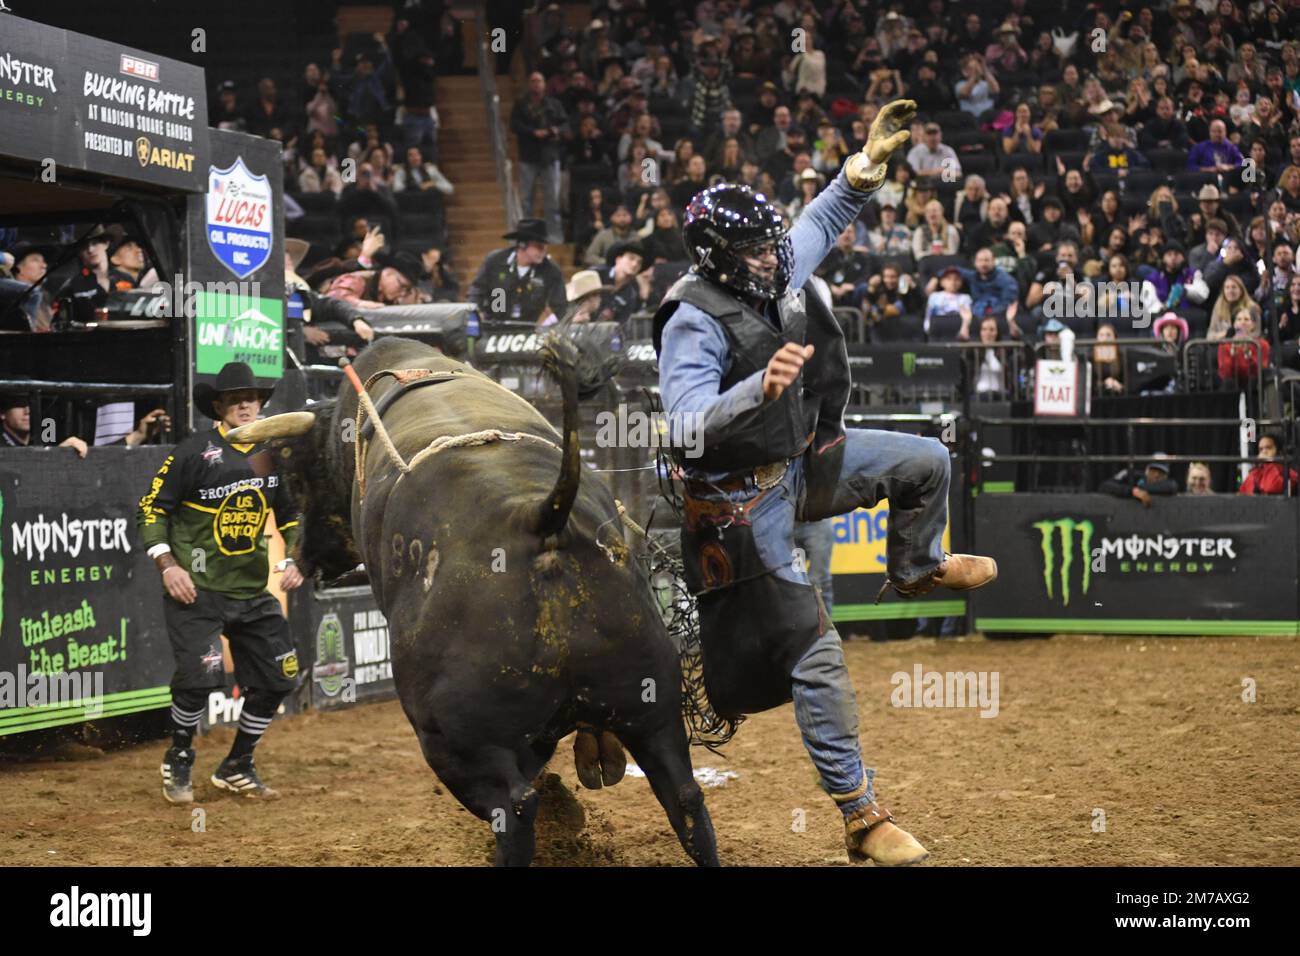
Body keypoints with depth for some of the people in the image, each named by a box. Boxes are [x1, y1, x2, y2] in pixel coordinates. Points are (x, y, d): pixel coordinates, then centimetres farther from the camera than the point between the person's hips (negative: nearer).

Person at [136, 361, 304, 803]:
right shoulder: (194, 451, -9)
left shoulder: (273, 453, 7)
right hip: (197, 588, -6)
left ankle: (237, 768, 23)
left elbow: (292, 514, 22)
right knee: (198, 676, -19)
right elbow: (152, 508, -6)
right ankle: (178, 762, 9)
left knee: (276, 678, 3)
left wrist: (291, 560, 8)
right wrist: (167, 565, -16)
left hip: (254, 591, 6)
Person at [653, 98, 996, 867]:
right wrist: (760, 387, -49)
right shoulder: (695, 323, -25)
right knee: (814, 653, -9)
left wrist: (869, 162, 5)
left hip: (803, 458, 8)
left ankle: (916, 568, 44)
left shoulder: (777, 274, -3)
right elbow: (689, 422, -36)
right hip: (744, 497, -8)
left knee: (926, 461, 14)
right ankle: (861, 817, -4)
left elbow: (822, 221, 15)